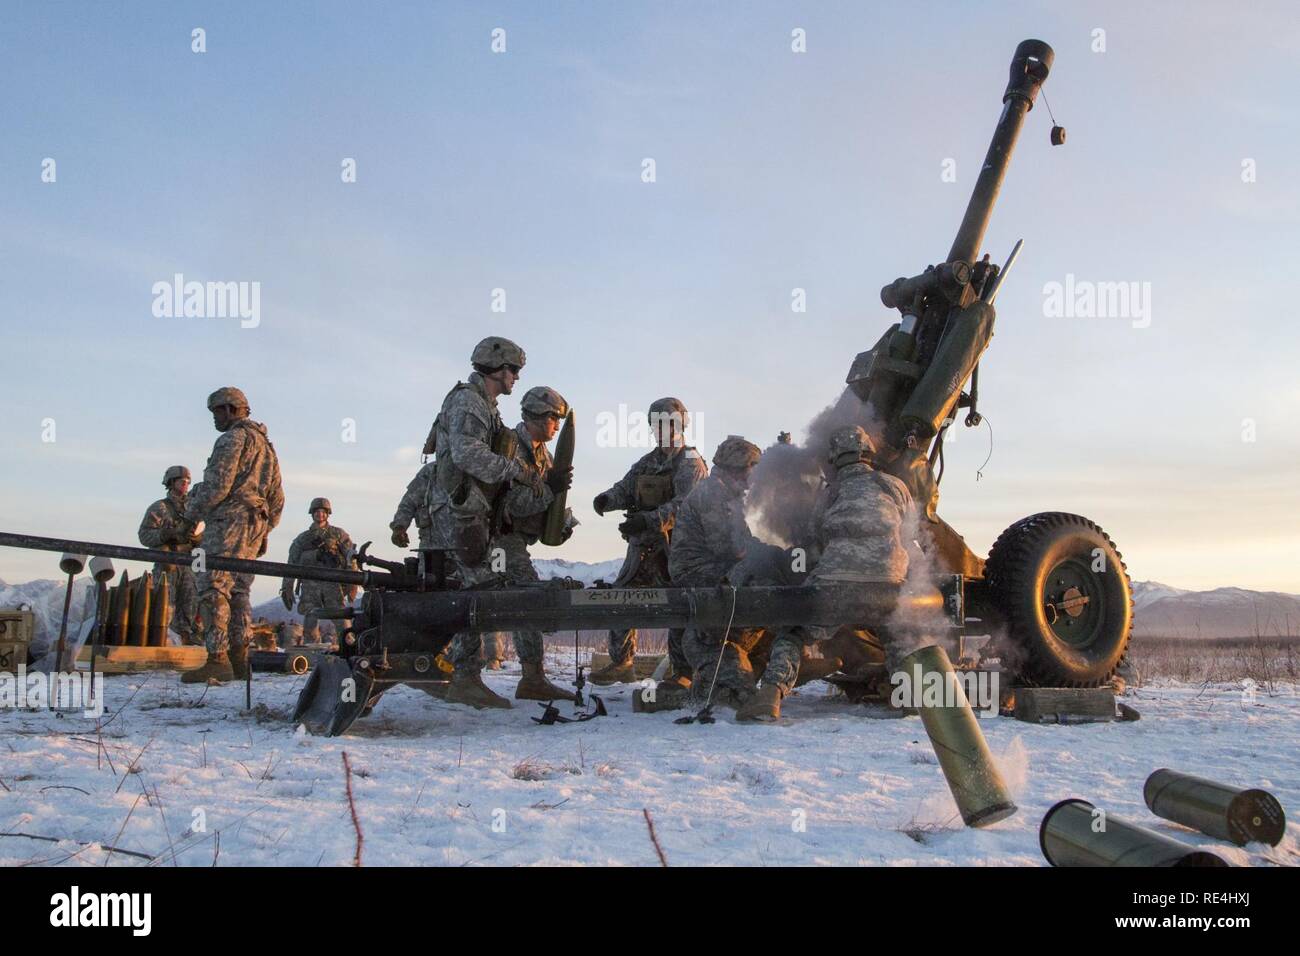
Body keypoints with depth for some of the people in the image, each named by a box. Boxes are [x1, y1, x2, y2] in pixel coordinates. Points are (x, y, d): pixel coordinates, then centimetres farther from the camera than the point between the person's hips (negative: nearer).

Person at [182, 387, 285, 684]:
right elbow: (277, 497, 23)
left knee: (214, 590, -11)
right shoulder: (266, 444, 23)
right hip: (255, 525, 9)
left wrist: (192, 513, -2)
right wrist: (265, 531, 25)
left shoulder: (232, 438, -6)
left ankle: (217, 659, -17)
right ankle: (240, 658, 9)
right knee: (238, 592, 11)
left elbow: (216, 485, -15)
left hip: (228, 520, -9)